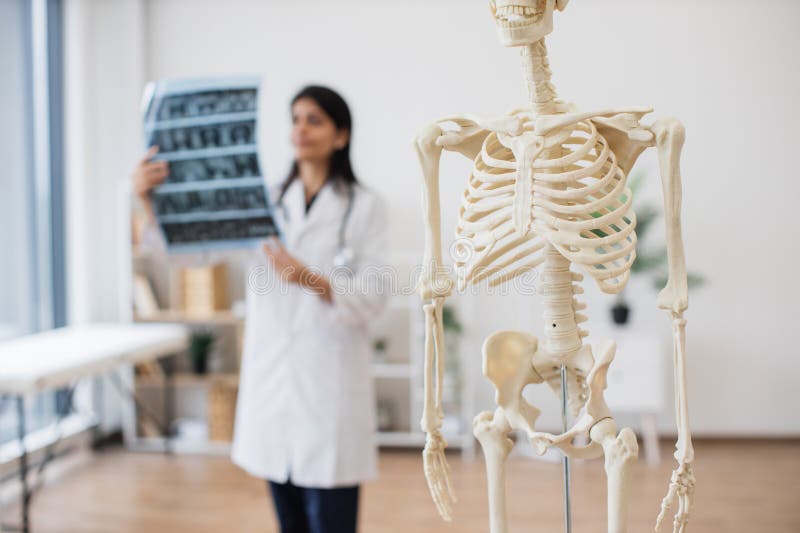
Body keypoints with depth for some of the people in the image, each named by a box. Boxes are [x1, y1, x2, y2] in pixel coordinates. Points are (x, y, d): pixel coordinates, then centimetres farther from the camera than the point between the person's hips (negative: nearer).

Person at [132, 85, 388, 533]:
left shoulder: (365, 206, 0)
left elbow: (374, 299, -8)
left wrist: (311, 279, -25)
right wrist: (150, 198, -19)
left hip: (330, 383, -4)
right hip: (271, 379, 4)